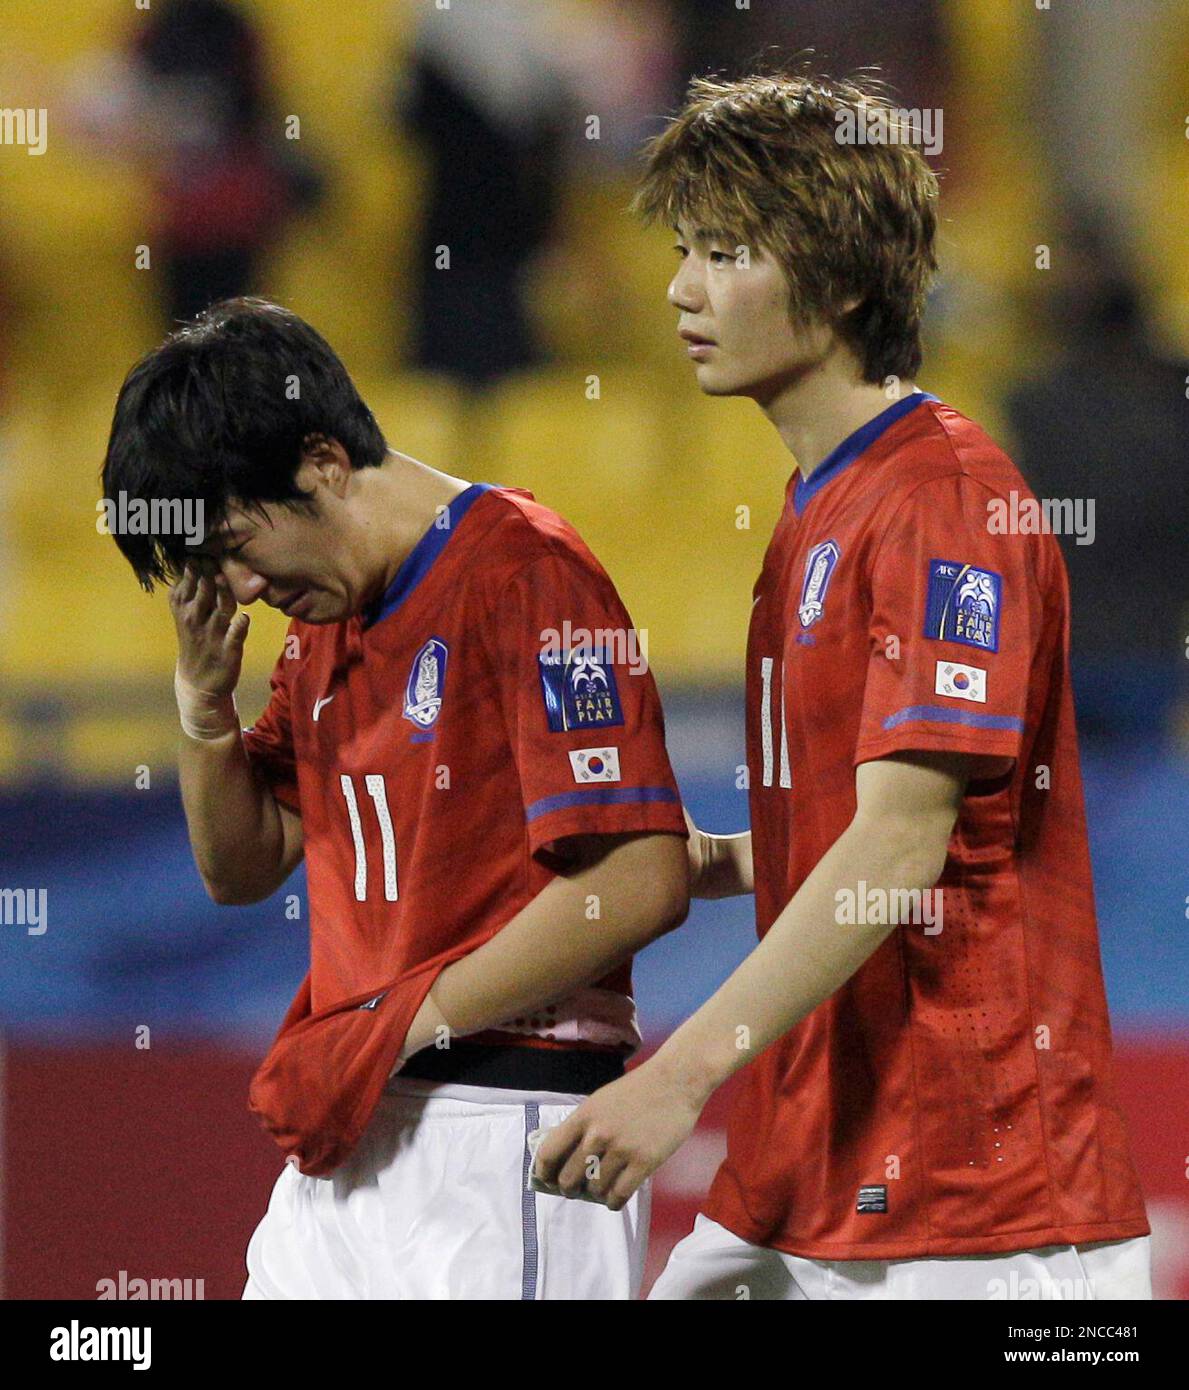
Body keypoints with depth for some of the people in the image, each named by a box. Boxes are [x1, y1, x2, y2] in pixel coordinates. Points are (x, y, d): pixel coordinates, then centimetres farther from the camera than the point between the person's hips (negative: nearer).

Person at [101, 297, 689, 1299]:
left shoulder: (523, 573, -12)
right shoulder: (325, 613, 16)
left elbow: (643, 883, -20)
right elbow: (243, 868, 23)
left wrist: (403, 1025, -16)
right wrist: (204, 700, 4)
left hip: (503, 1137, -8)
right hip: (345, 1130, 9)